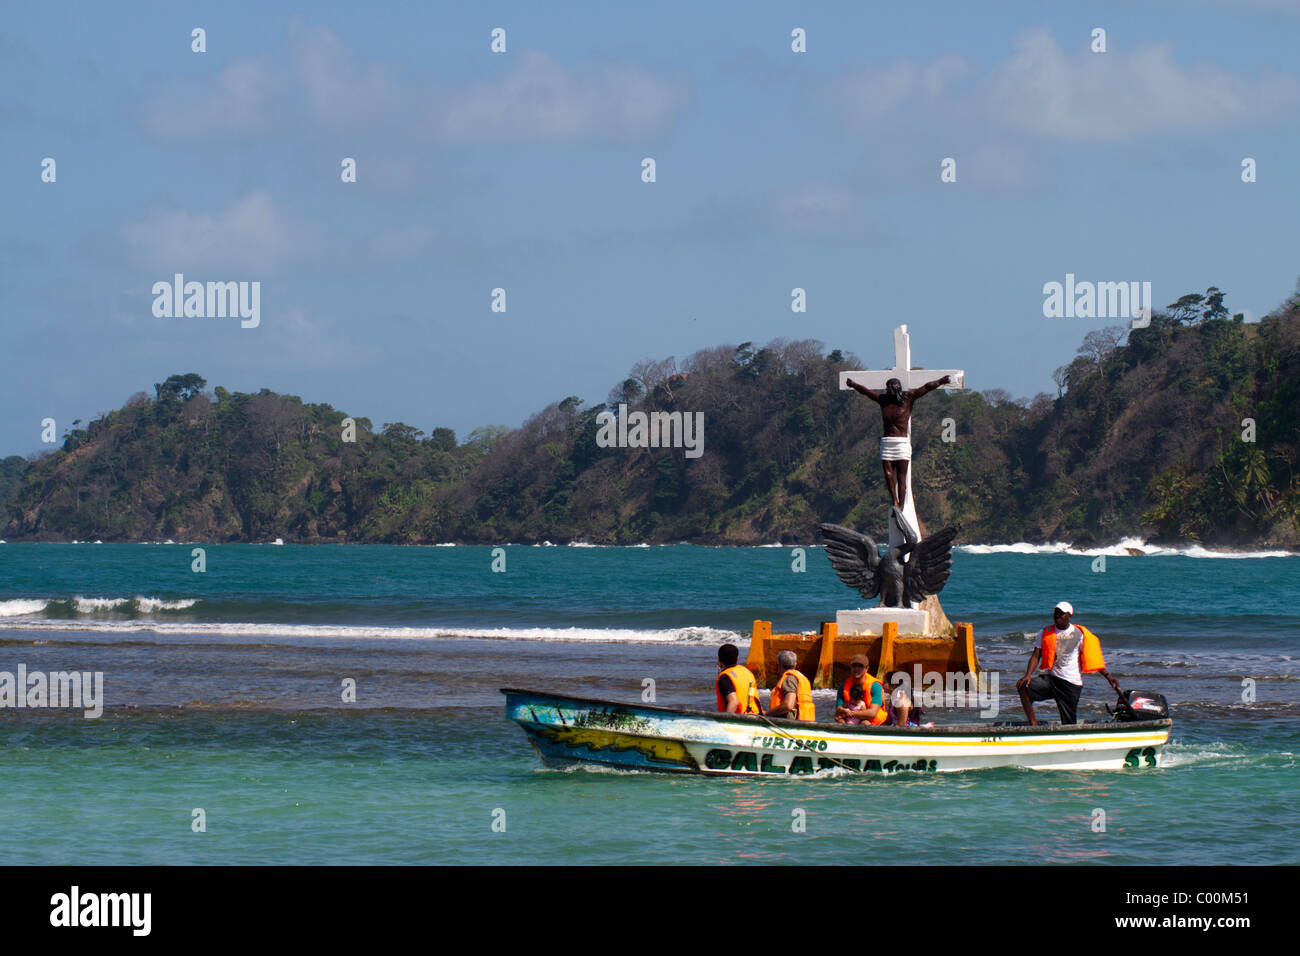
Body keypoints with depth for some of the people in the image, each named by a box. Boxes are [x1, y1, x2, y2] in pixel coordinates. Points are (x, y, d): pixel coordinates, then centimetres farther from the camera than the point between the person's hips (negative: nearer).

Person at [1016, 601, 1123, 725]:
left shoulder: (1079, 635, 0)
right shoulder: (1046, 633, 7)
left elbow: (1093, 659, 4)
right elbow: (1036, 656, 2)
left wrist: (1107, 676, -6)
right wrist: (1028, 675, -14)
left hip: (1071, 683, -2)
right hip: (1050, 677, 2)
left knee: (1069, 723, -3)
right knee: (1023, 687, -23)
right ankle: (1033, 725, -20)